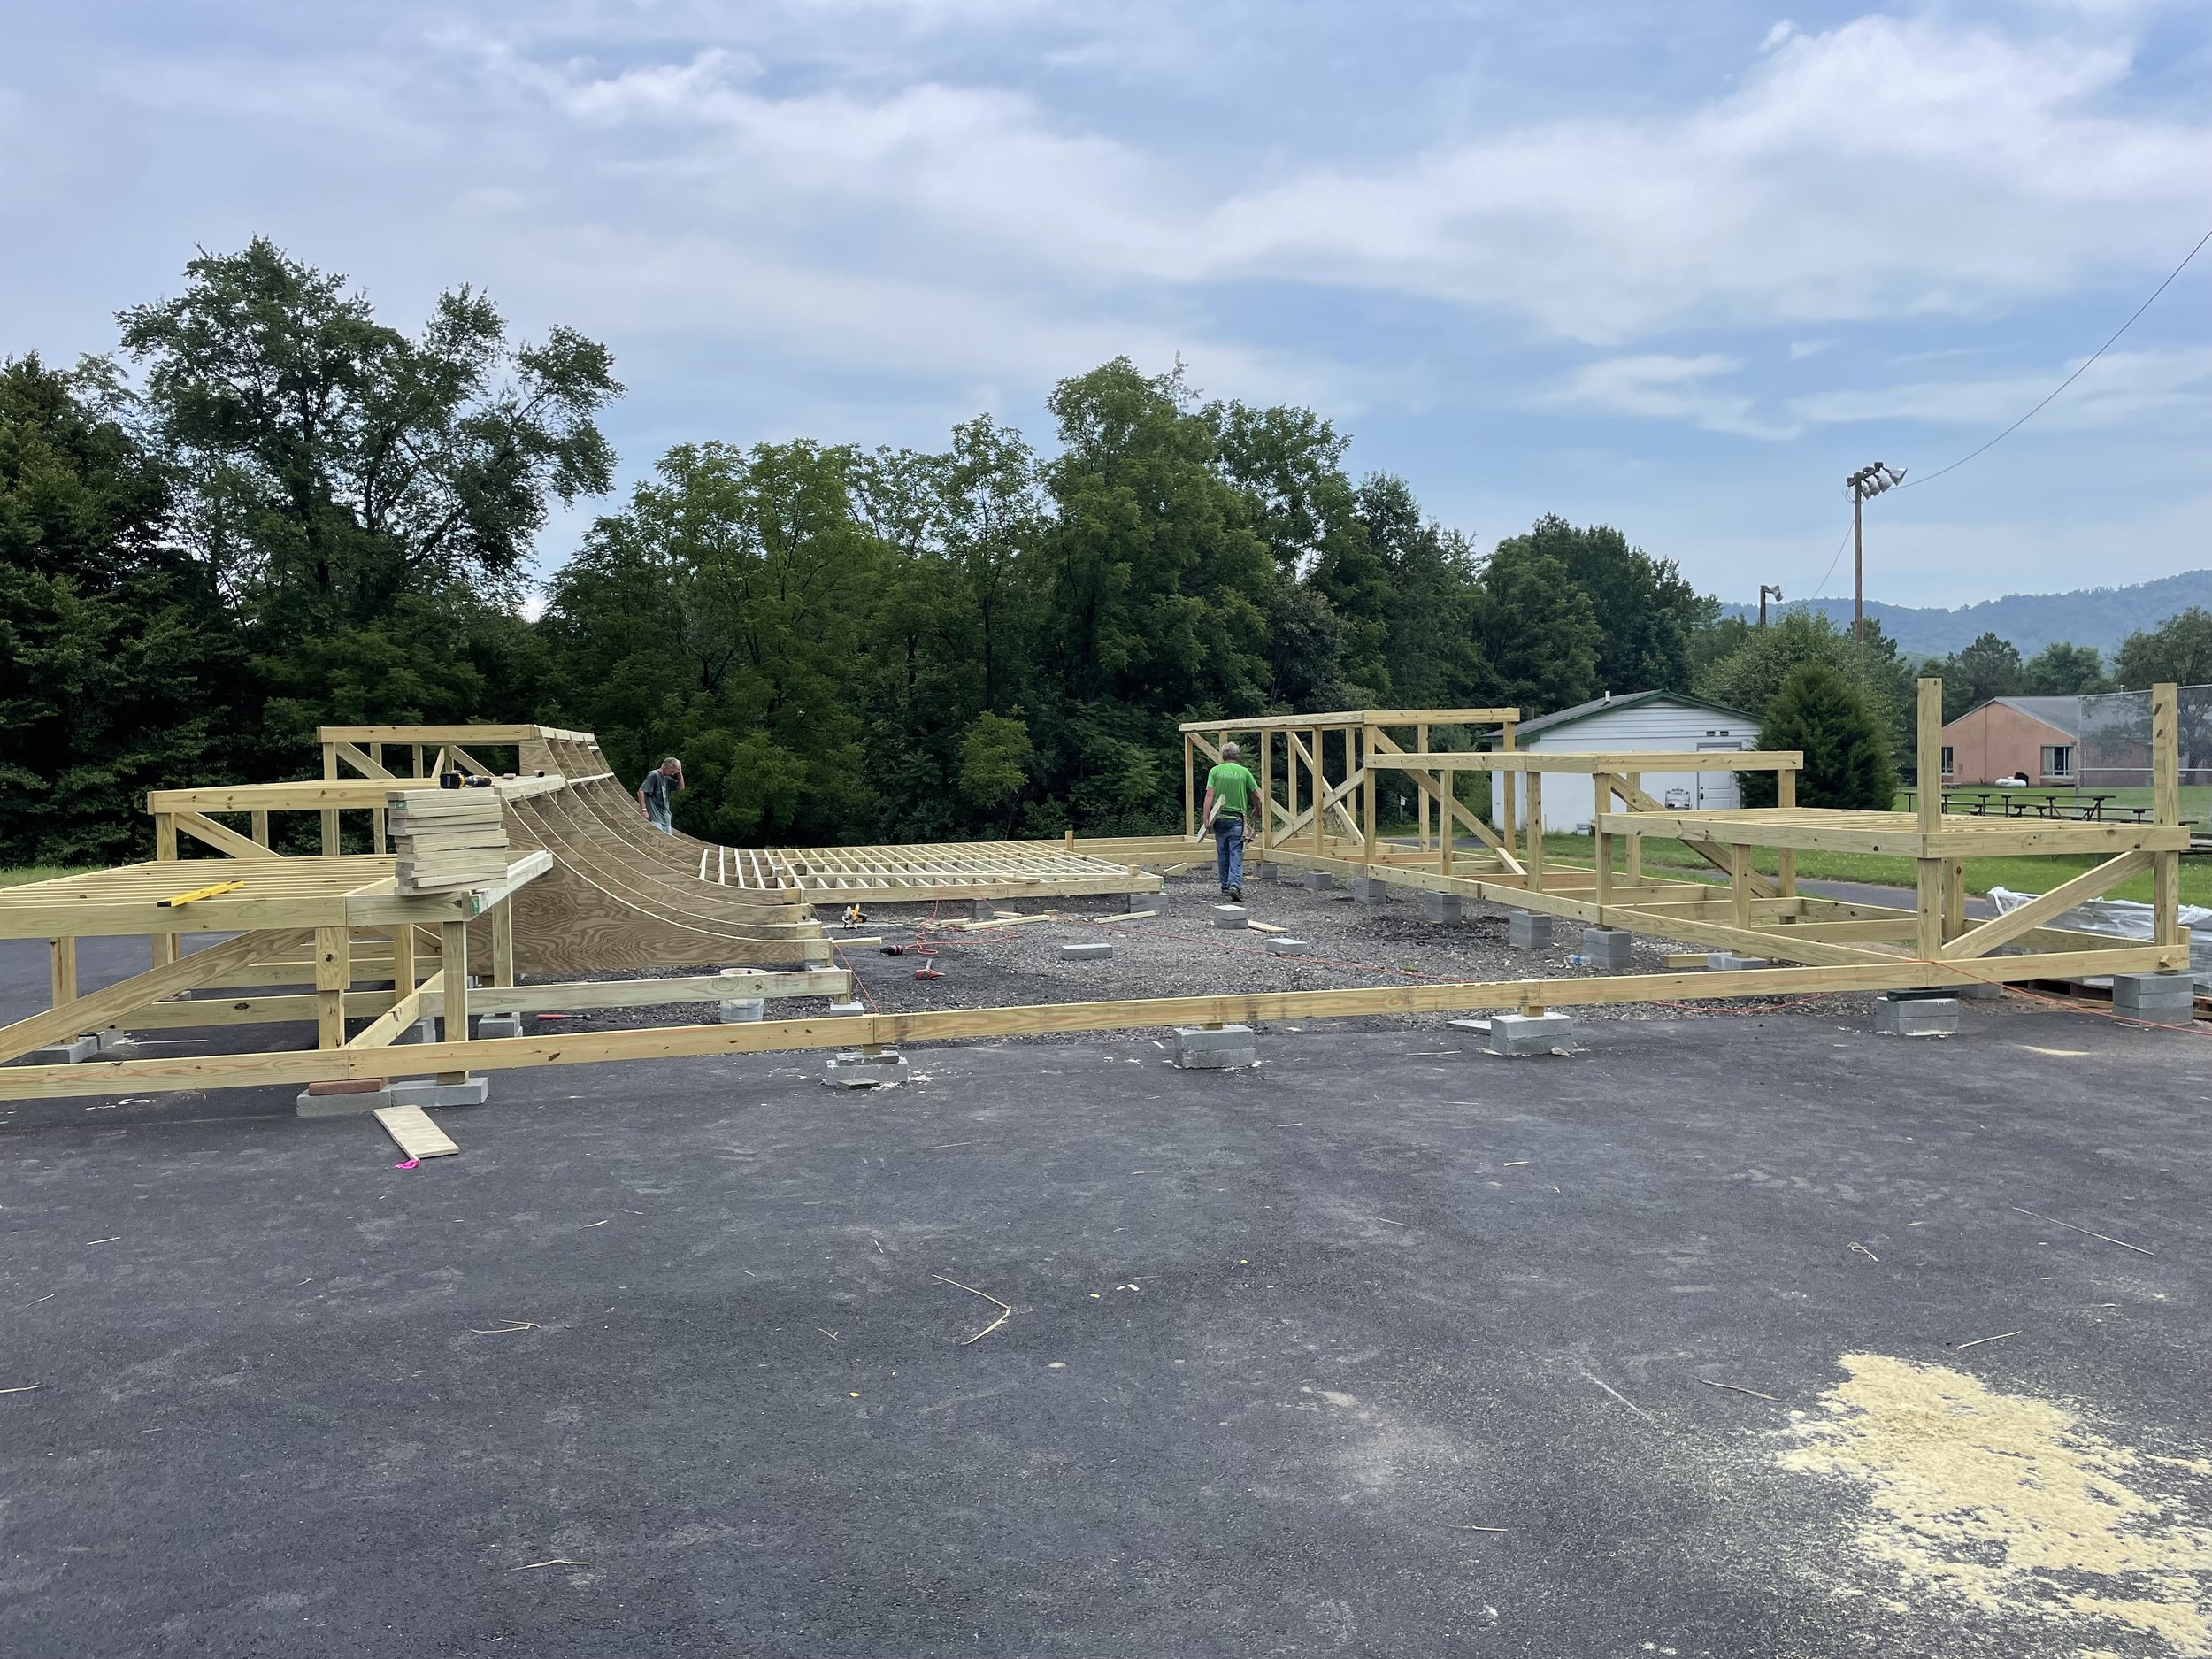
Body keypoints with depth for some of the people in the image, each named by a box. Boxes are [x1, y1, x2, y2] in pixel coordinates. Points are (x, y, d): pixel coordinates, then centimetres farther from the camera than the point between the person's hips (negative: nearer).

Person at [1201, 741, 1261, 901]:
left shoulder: (1215, 771, 0)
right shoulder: (1244, 772, 1)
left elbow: (1210, 794, -8)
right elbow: (1256, 793, 7)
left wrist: (1206, 816, -9)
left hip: (1220, 818, 1)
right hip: (1237, 818, -1)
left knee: (1222, 854, 13)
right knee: (1236, 854, -3)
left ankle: (1225, 886, 22)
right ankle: (1235, 884, -20)